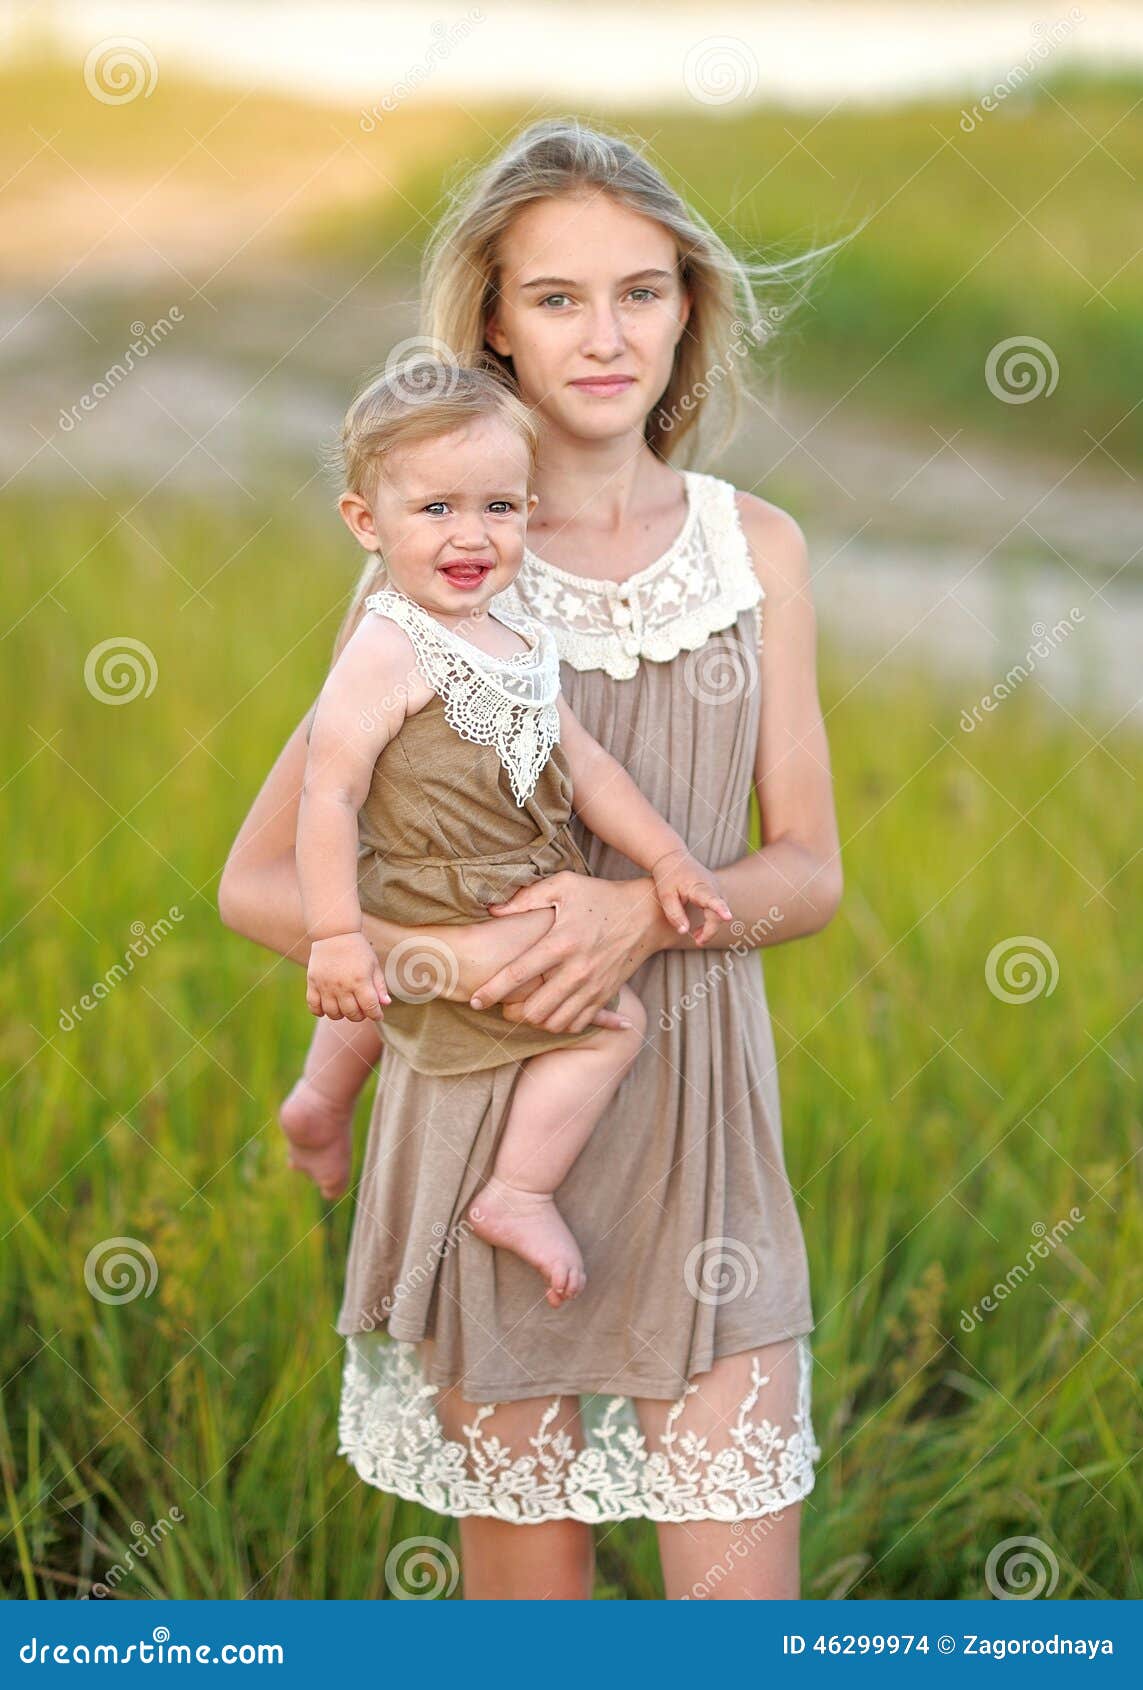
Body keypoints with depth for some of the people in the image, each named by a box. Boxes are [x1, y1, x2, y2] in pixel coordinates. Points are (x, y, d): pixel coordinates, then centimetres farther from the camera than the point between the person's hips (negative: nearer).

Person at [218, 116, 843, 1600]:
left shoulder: (757, 548, 5)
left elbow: (809, 874, 6)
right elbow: (256, 885, -1)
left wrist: (649, 910, -15)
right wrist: (443, 952, -19)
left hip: (698, 1114, 2)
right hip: (488, 1114, -1)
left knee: (743, 1605, -2)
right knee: (529, 1594, 8)